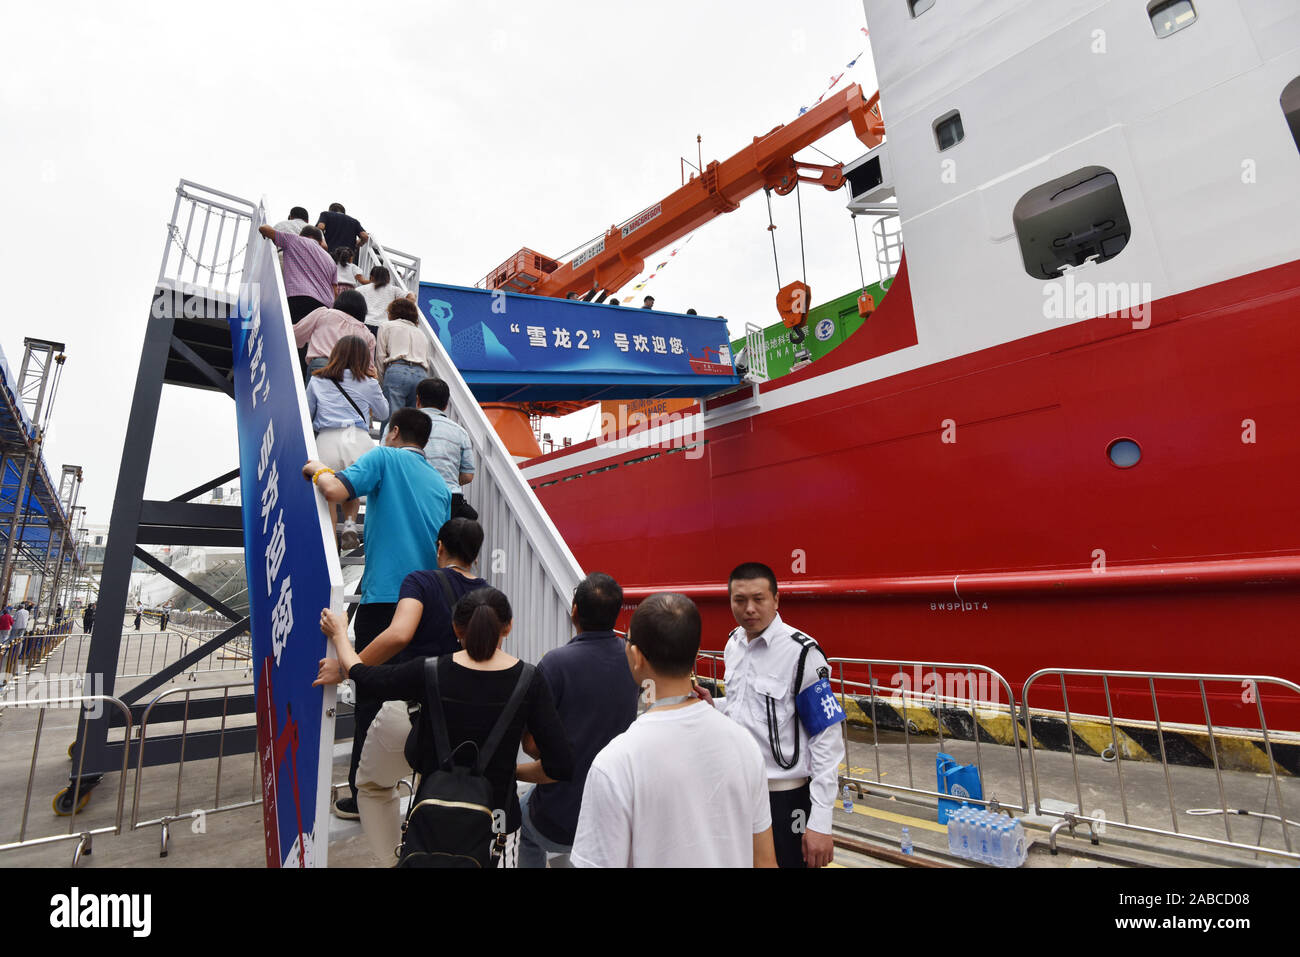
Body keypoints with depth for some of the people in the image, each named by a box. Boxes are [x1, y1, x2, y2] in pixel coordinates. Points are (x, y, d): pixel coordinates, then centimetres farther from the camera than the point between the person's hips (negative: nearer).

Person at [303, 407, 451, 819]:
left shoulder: (384, 457, -1)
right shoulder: (440, 484, 16)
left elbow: (335, 492, -15)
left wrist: (318, 470, 5)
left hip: (384, 597, -5)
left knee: (371, 697, 5)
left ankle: (363, 793, 15)